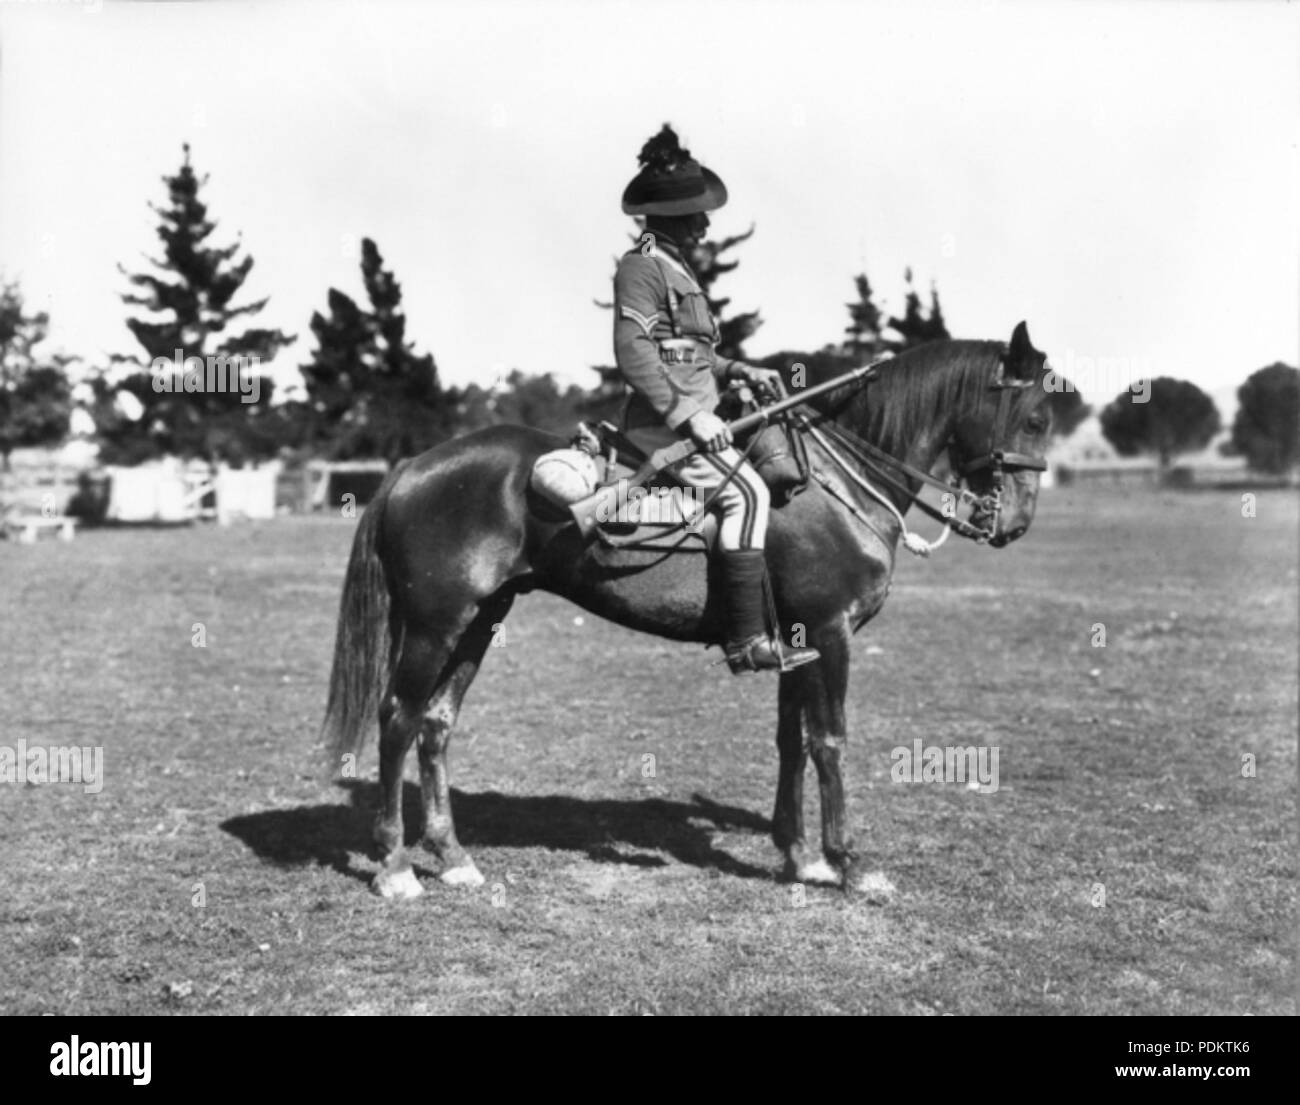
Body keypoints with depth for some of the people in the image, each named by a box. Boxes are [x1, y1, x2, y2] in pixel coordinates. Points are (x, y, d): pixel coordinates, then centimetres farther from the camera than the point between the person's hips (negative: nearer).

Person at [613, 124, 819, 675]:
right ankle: (749, 640, -25)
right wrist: (689, 414, -24)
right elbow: (634, 354, -21)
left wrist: (739, 371, 14)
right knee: (745, 492, -23)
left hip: (688, 417, 11)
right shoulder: (641, 268, -12)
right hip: (664, 423, -11)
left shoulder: (675, 267, 20)